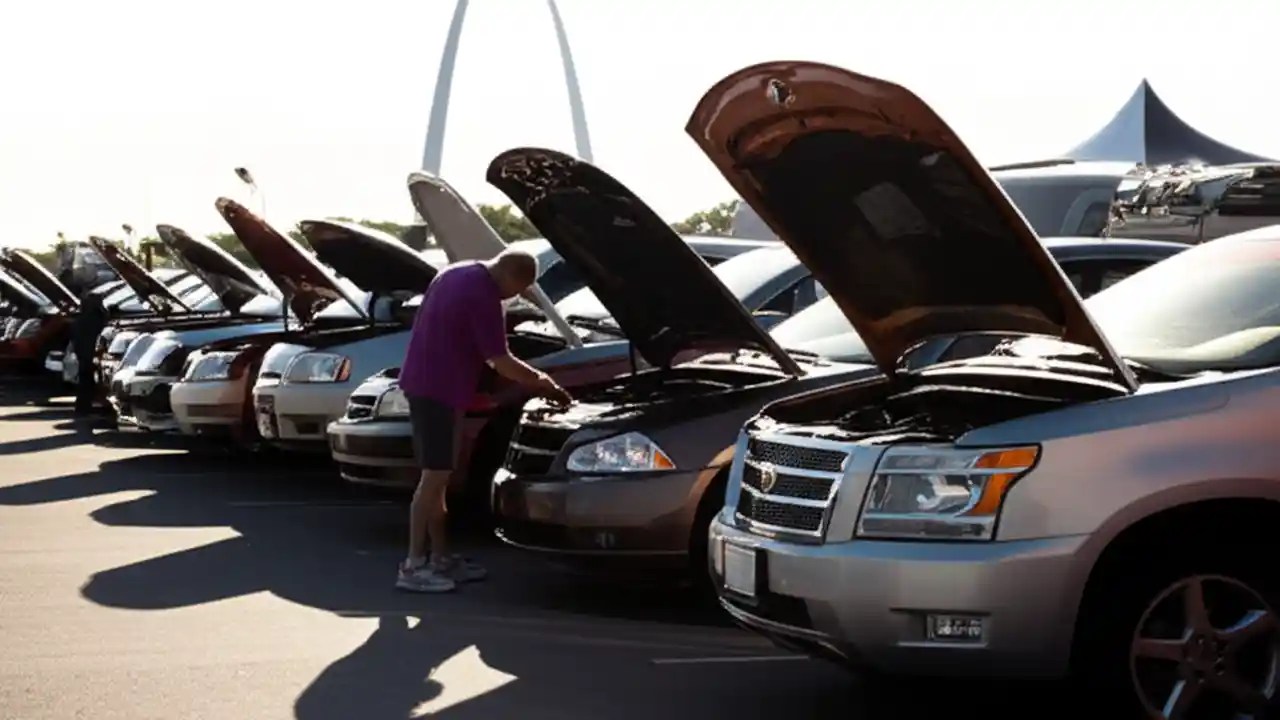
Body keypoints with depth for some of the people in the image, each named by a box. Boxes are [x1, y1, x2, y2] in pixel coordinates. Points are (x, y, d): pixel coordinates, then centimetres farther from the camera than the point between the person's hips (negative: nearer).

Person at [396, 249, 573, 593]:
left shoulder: (455, 274, 12)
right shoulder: (483, 295, -17)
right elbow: (501, 362, -16)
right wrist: (541, 381, -2)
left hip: (423, 382, 10)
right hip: (437, 389, -10)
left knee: (437, 475, 13)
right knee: (435, 477, -8)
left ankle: (440, 557, 19)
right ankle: (413, 566, -6)